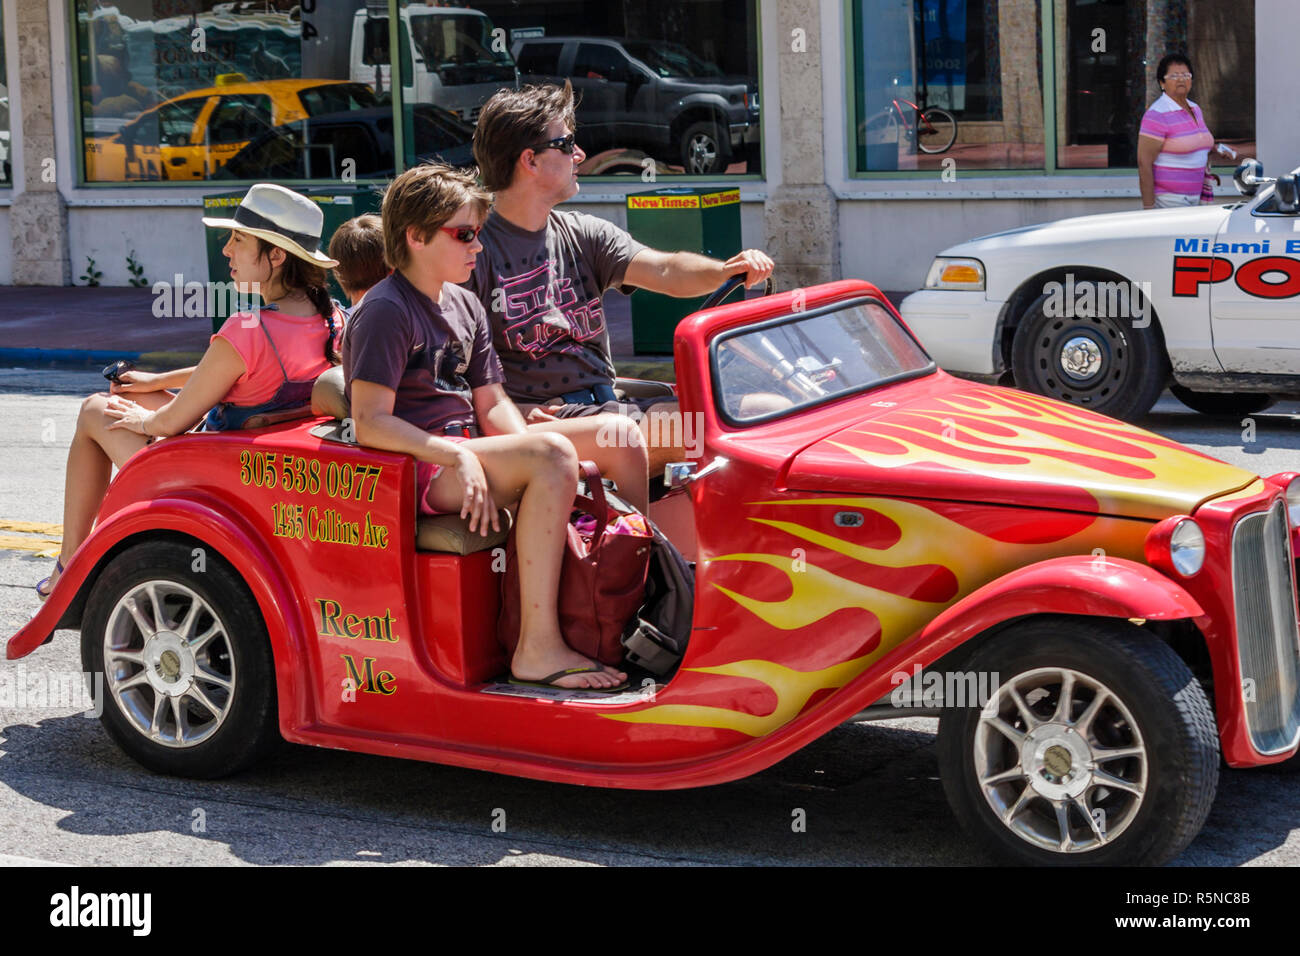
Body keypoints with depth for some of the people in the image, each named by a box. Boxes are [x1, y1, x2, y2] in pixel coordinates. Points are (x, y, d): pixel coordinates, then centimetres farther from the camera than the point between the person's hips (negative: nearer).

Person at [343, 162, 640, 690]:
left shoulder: (465, 307, 18)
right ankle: (537, 649, -35)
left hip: (468, 452, 9)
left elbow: (492, 404, 15)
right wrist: (456, 456, -27)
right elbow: (370, 423, -18)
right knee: (554, 452, -32)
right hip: (417, 471, -9)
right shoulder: (385, 312, -10)